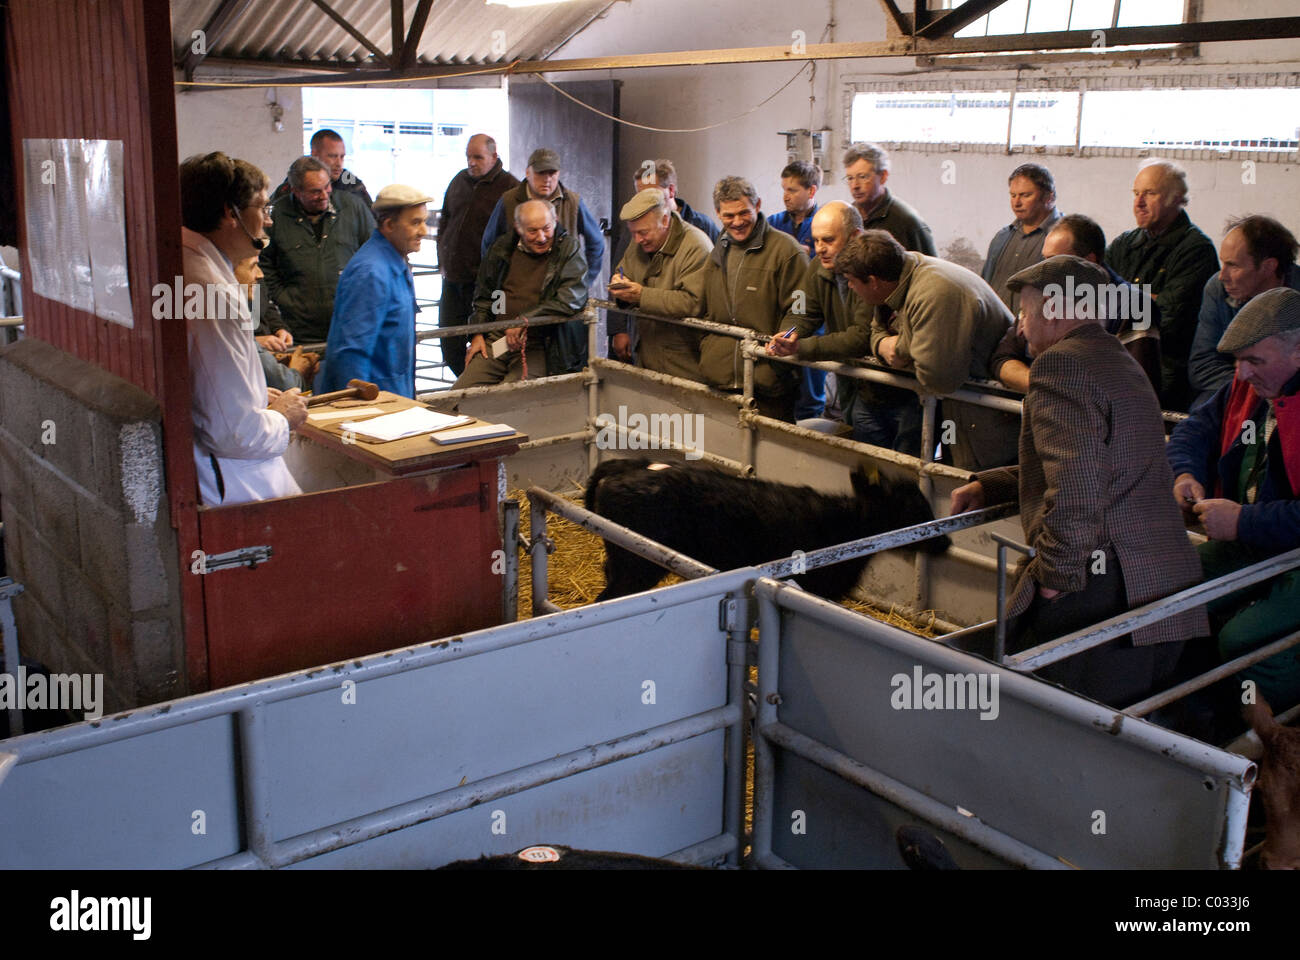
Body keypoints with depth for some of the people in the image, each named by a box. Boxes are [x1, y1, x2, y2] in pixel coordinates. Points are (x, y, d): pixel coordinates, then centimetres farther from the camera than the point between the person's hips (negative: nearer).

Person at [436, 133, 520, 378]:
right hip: (452, 279, 7)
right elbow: (444, 222, 24)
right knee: (450, 343, 10)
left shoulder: (510, 188, -7)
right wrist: (443, 262, 15)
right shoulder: (459, 181, 13)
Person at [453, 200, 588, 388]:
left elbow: (570, 300, -13)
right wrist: (477, 334, 11)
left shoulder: (569, 250, 0)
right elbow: (483, 297, 24)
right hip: (495, 340, 5)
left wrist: (524, 320, -15)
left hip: (538, 346, -4)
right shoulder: (502, 249, 12)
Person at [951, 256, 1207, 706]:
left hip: (1101, 593, -10)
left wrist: (1054, 575, -15)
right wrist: (989, 486, 30)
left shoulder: (1062, 364, -11)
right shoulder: (1119, 363, 22)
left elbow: (1077, 489, -24)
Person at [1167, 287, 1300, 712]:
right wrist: (1185, 474, 3)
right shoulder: (1248, 387, 7)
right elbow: (1197, 428, 24)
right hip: (1247, 545, 9)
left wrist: (1243, 522, -24)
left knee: (1243, 640, -27)